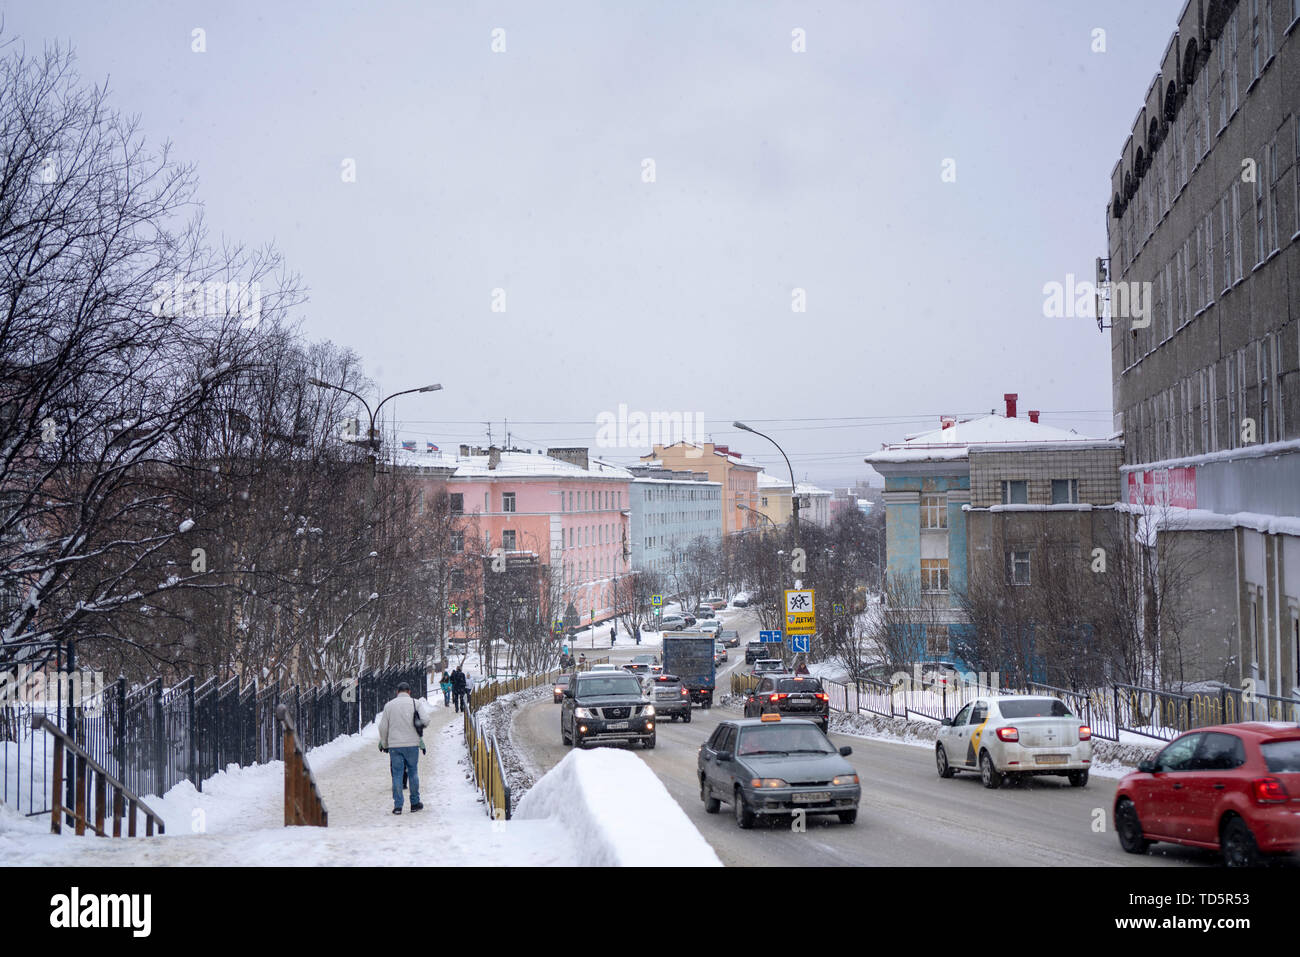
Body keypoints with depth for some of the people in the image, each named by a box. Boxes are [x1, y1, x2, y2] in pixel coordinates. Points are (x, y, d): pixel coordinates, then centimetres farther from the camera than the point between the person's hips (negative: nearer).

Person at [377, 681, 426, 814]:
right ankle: (415, 803, 14)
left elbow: (383, 727, 5)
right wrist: (421, 739, 10)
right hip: (412, 744, -1)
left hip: (394, 745, 1)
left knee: (397, 774, 3)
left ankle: (397, 806, -2)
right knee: (413, 772, 10)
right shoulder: (415, 703, 0)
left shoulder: (389, 705, 4)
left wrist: (384, 744, 15)